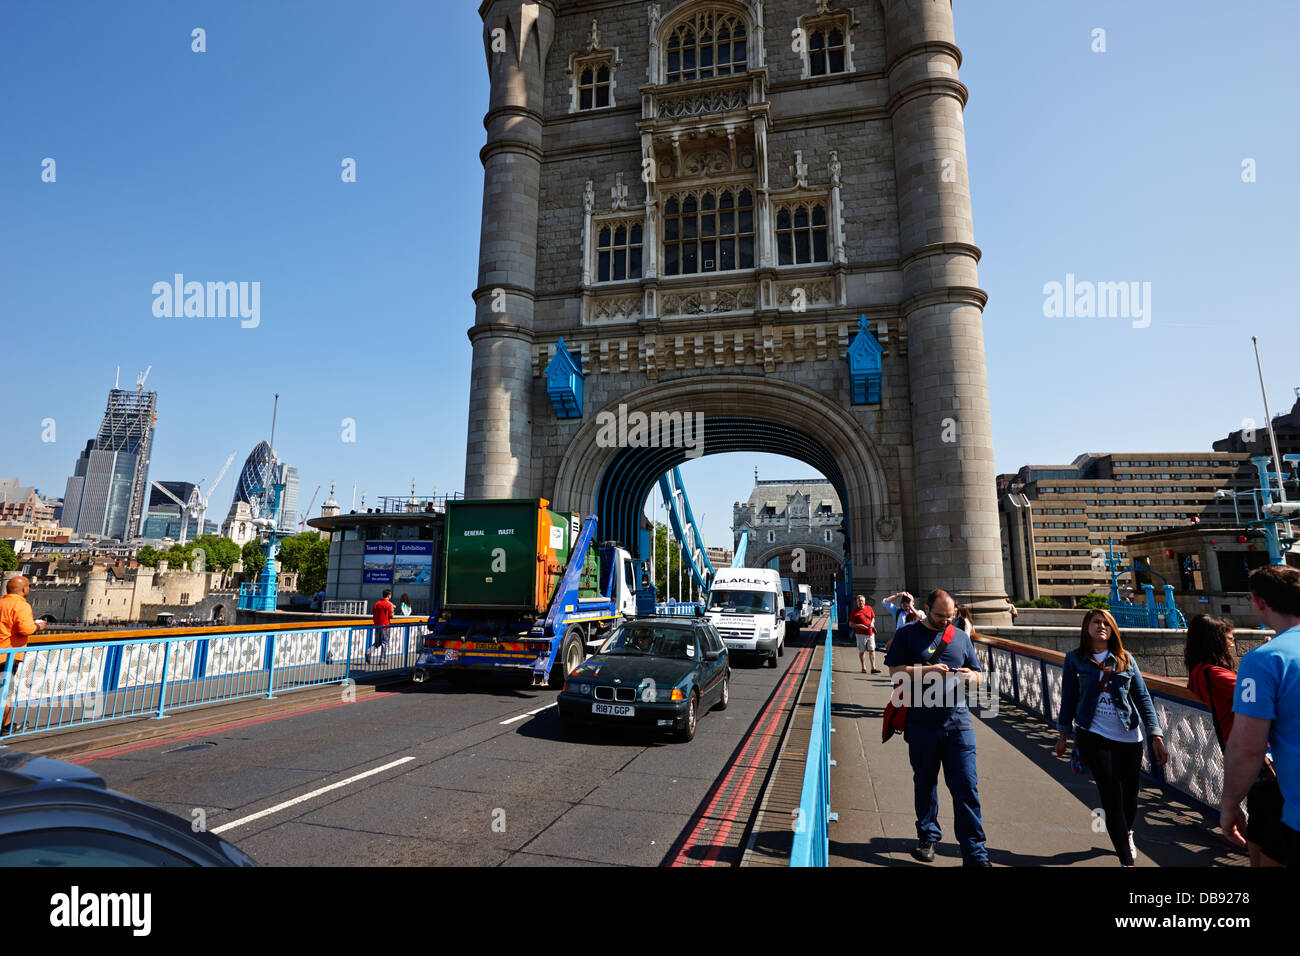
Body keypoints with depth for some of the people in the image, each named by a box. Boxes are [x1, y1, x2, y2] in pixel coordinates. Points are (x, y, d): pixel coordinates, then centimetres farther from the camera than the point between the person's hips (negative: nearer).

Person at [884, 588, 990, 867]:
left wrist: (969, 676, -8)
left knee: (967, 786, -1)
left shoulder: (961, 637, 11)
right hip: (922, 724, -1)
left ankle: (975, 853, 9)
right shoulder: (907, 634, 1)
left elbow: (978, 675, 15)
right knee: (925, 783, 13)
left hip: (958, 723, 2)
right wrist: (928, 671, -17)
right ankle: (928, 837, 31)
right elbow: (896, 671, -5)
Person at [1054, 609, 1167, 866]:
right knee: (1112, 796, -5)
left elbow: (1143, 697, 2)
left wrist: (1156, 733, -7)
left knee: (1130, 792, 13)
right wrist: (1063, 733, 8)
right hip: (1094, 735, -2)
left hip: (1129, 737, 2)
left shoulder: (1125, 659, 3)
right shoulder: (1075, 659, -1)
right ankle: (1126, 860, 6)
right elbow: (1069, 698, 5)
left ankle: (1127, 833, 45)